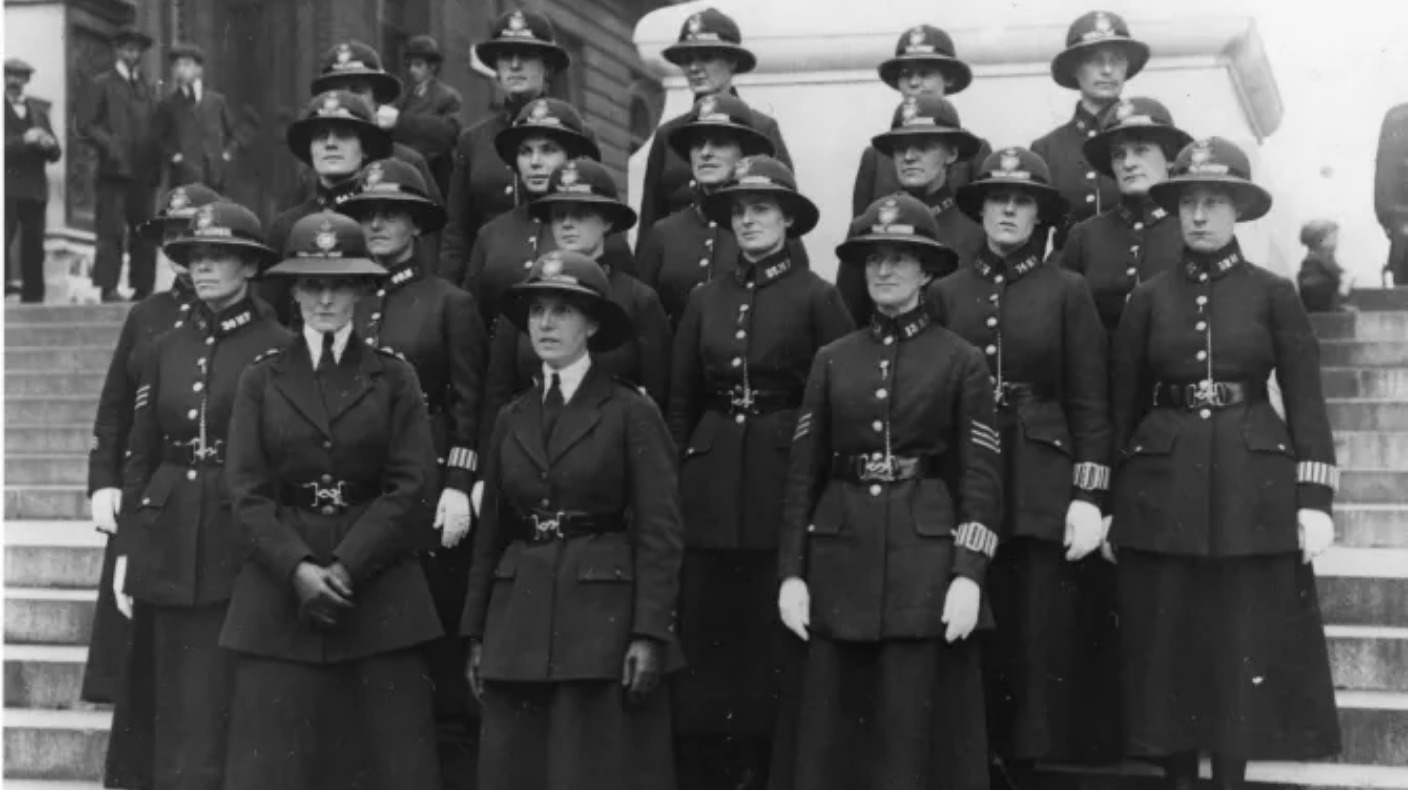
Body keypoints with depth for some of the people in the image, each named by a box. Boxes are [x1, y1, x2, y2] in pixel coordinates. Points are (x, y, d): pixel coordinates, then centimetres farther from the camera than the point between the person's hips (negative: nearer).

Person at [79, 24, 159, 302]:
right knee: (111, 232, -8)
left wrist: (157, 161, 4)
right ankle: (108, 288, -7)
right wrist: (109, 143, -16)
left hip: (144, 172, 5)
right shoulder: (102, 85, 6)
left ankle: (143, 288, 8)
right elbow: (85, 125, -1)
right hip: (114, 170, -5)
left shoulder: (149, 89, 20)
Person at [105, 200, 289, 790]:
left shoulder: (278, 349, -3)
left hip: (243, 543, -4)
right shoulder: (165, 348, 10)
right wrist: (126, 549, 8)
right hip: (169, 546, 4)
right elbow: (139, 456, 12)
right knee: (175, 712, 8)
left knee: (224, 709, -2)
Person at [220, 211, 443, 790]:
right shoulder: (262, 379, 9)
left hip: (379, 593, -1)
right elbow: (247, 493, 1)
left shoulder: (394, 378, 6)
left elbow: (410, 489, -2)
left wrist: (344, 567, -12)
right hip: (279, 589, 1)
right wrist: (298, 568, -13)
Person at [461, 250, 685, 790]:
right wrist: (476, 633, 11)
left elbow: (659, 534, -7)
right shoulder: (511, 419, 13)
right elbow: (491, 532, 15)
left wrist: (650, 634, -14)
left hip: (603, 622, -5)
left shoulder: (631, 413, -3)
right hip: (518, 622, 5)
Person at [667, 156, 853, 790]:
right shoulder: (705, 299, 10)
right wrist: (674, 476, 8)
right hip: (710, 483, 3)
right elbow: (680, 400, 14)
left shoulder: (815, 297, -1)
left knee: (774, 631, 2)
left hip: (786, 474, -3)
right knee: (704, 628, 3)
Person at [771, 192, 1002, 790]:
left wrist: (968, 576, -12)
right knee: (832, 733, 4)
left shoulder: (961, 361, 2)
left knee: (918, 733, -1)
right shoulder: (832, 360, 10)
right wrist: (791, 573, 1)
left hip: (925, 560, -3)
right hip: (840, 561, 3)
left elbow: (981, 478, -2)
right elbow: (803, 472, 9)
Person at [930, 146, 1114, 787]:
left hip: (1042, 492, -2)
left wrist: (1088, 497, -7)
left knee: (1037, 643, -1)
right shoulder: (946, 292, 8)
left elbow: (1090, 402, 0)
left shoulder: (1067, 291, 2)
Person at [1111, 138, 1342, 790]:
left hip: (1254, 486, -1)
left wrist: (1315, 501, -8)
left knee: (1245, 645, 3)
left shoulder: (1274, 295, 1)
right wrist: (1106, 500, 5)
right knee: (1169, 646, 5)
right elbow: (1122, 406, 8)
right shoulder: (1148, 299, 5)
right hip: (1162, 485, 1)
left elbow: (1306, 403, -1)